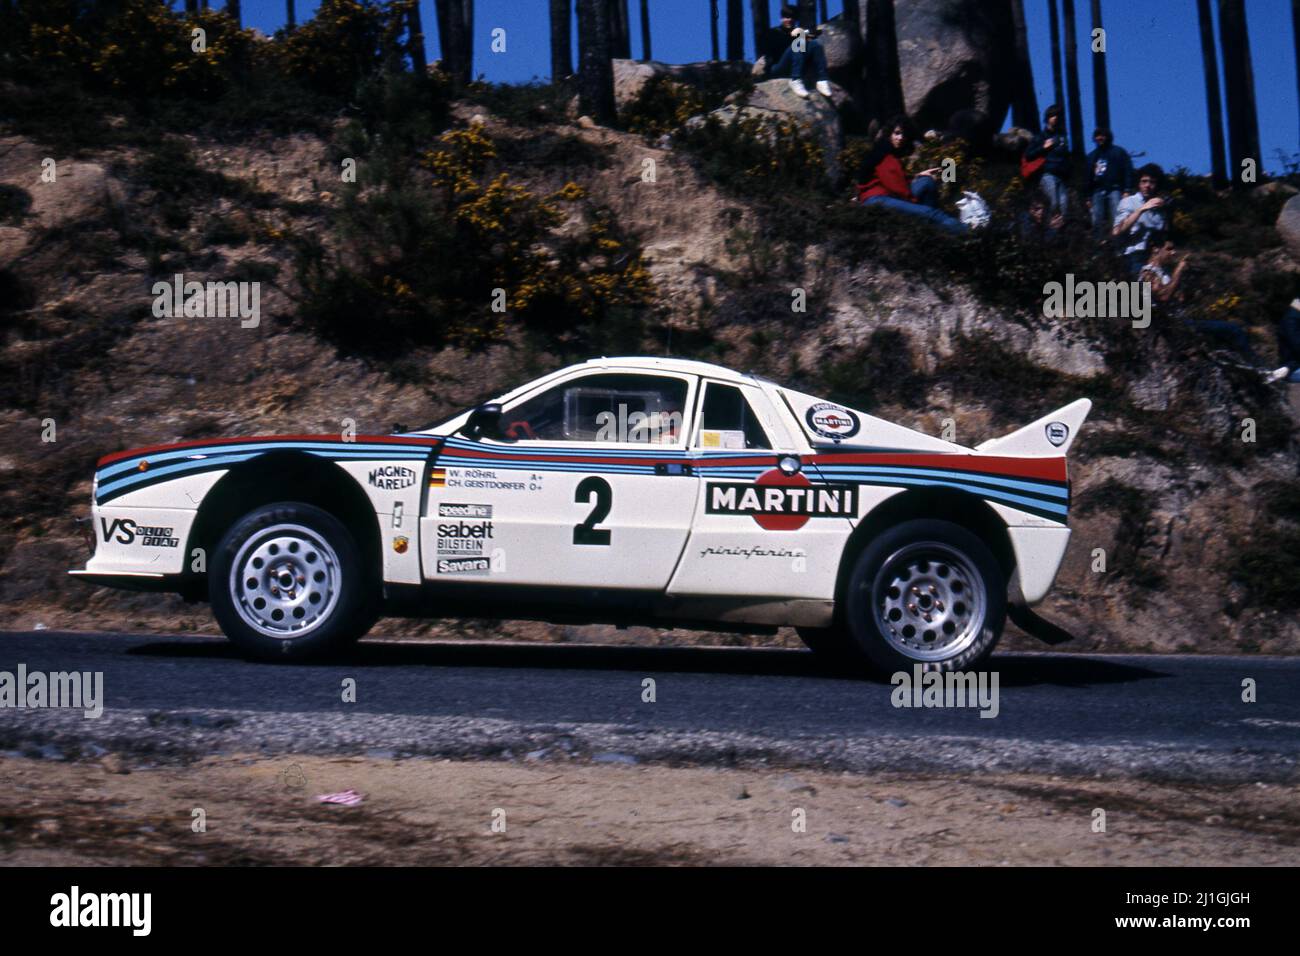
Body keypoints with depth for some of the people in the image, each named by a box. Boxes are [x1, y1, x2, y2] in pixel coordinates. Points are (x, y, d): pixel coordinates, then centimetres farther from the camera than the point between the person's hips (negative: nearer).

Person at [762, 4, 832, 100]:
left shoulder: (799, 31, 24)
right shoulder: (774, 32, 15)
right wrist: (791, 36, -9)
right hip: (777, 69, -3)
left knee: (815, 43, -15)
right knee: (797, 44, -27)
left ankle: (822, 80, -30)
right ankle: (795, 81, -43)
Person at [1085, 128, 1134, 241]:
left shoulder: (1119, 152, 9)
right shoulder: (1092, 156, 23)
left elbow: (1128, 172, 0)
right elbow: (1089, 178, 24)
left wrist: (1127, 190, -11)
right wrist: (1088, 197, 17)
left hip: (1115, 190, -5)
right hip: (1098, 192, 5)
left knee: (1117, 219, -17)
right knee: (1097, 222, -3)